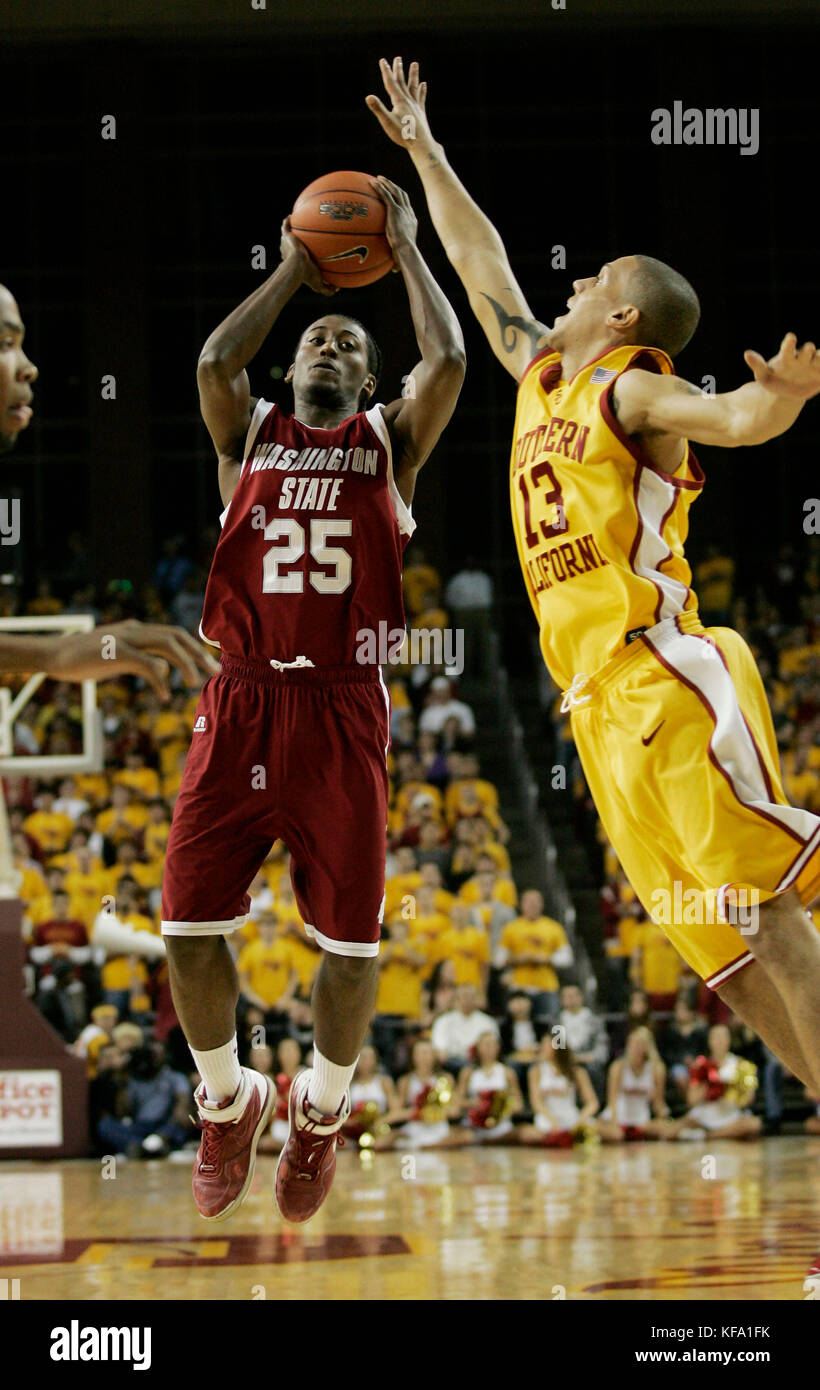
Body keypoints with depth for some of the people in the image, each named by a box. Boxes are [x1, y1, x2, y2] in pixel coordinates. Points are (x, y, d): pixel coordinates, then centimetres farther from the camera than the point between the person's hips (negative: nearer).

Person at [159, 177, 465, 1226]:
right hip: (240, 705, 1)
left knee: (349, 940, -1)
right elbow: (214, 363, -5)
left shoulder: (390, 441, 13)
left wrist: (405, 250, 6)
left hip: (344, 713, -1)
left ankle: (322, 1110, 24)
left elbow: (448, 362, -4)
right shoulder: (251, 435, 16)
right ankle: (226, 1102, 19)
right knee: (190, 923, -5)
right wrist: (292, 271, 5)